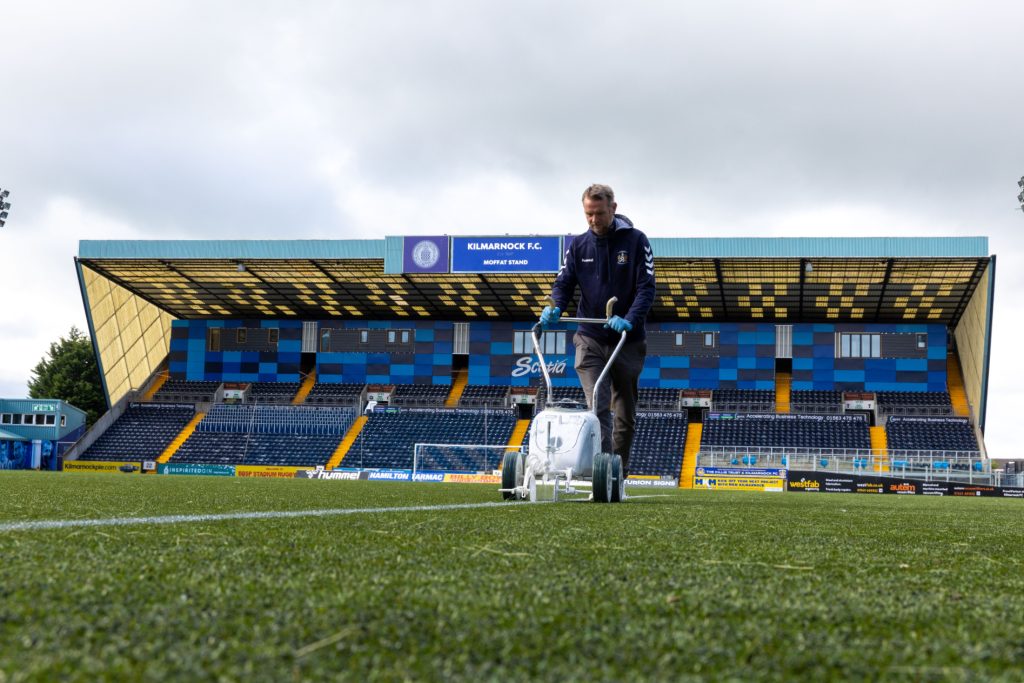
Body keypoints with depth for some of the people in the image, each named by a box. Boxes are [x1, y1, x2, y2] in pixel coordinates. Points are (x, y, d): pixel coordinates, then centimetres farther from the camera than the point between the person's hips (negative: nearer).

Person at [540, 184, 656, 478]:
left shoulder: (636, 241, -3)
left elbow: (647, 287, -9)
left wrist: (630, 319, -26)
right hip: (590, 340, 1)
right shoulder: (578, 245, 5)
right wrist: (554, 308, -18)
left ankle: (618, 472, 22)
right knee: (597, 408, -14)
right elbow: (564, 283, 5)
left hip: (627, 341, 0)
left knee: (625, 414, 9)